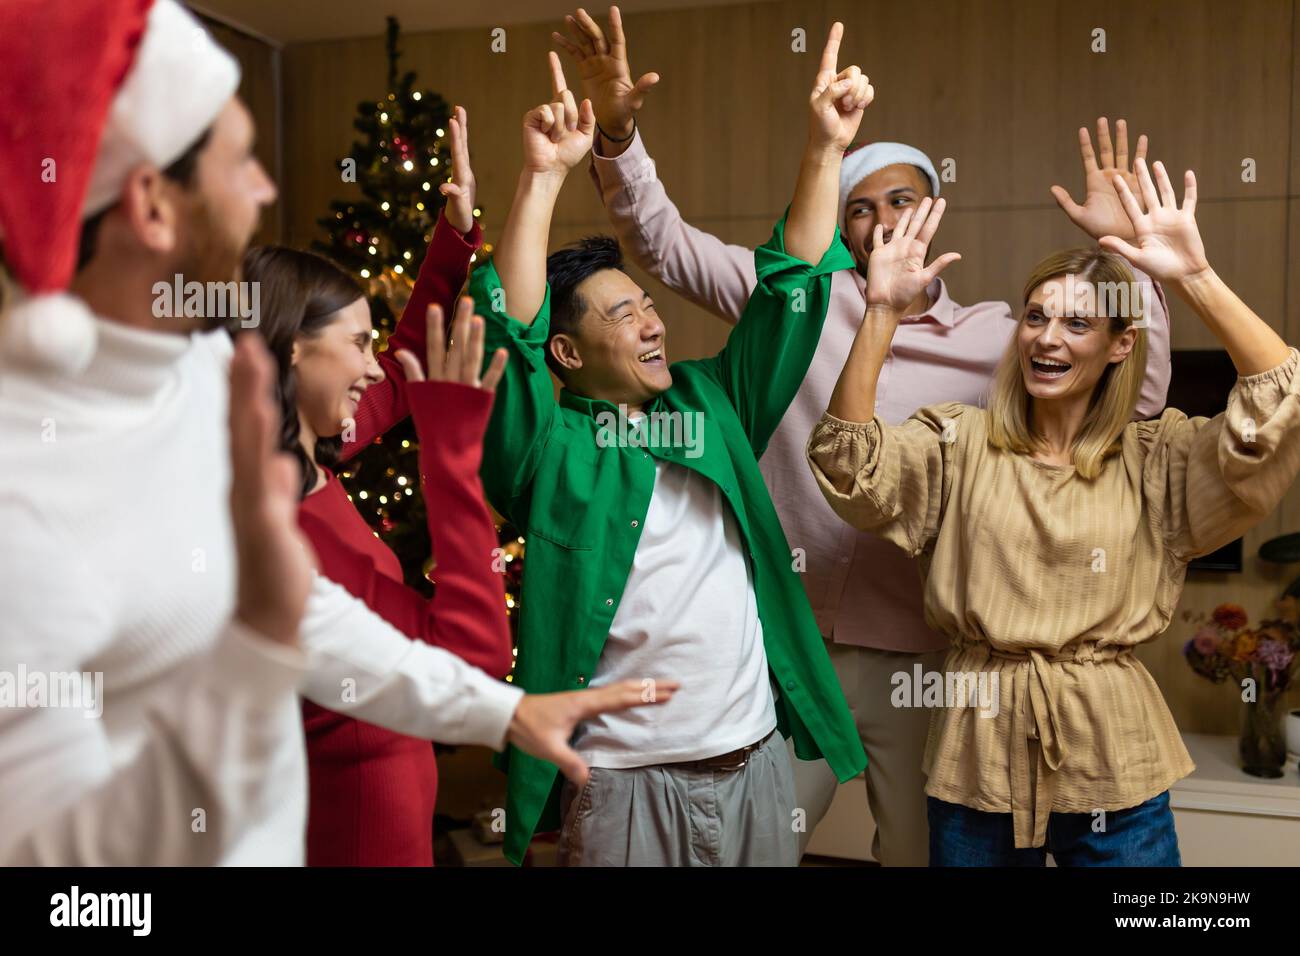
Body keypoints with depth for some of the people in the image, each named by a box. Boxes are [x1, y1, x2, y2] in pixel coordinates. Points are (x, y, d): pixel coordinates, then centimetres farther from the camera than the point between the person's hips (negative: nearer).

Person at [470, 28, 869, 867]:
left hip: (758, 758, 5)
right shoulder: (550, 447, -6)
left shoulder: (712, 404, 7)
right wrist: (544, 177, -26)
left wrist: (825, 148, 0)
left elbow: (790, 293, 6)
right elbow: (511, 329, -20)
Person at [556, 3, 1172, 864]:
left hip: (923, 653, 1)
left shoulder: (995, 338, 4)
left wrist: (1123, 250, -5)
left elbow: (1134, 398, 2)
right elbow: (663, 241, 0)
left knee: (919, 847, 17)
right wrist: (617, 130, -14)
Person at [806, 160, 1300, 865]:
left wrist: (1196, 279, -21)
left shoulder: (1158, 459, 0)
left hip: (1111, 760, 0)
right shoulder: (959, 442, 0)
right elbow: (845, 458, -16)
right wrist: (884, 311, -23)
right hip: (977, 756, 1)